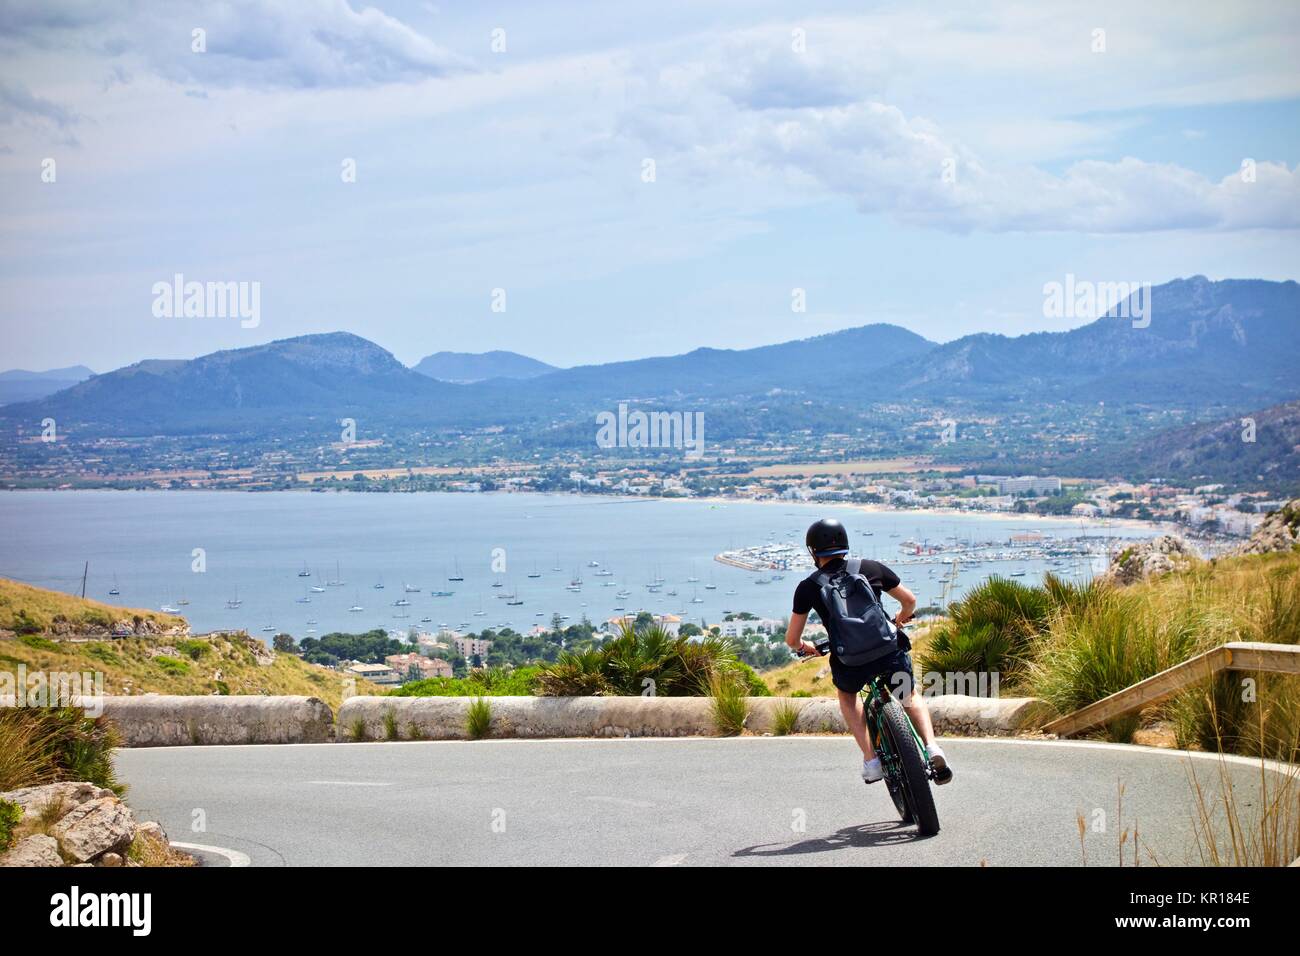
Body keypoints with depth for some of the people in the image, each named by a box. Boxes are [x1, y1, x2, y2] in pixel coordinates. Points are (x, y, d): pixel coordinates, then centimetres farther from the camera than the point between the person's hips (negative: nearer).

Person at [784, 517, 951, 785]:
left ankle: (870, 760, 18)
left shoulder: (808, 587, 8)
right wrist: (900, 619, 46)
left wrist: (803, 647, 34)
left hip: (851, 664, -1)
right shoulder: (871, 568, 13)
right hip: (891, 652, 1)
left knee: (846, 694, 34)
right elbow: (910, 601, 23)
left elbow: (792, 638, 10)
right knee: (910, 697, 32)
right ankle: (932, 747, 5)